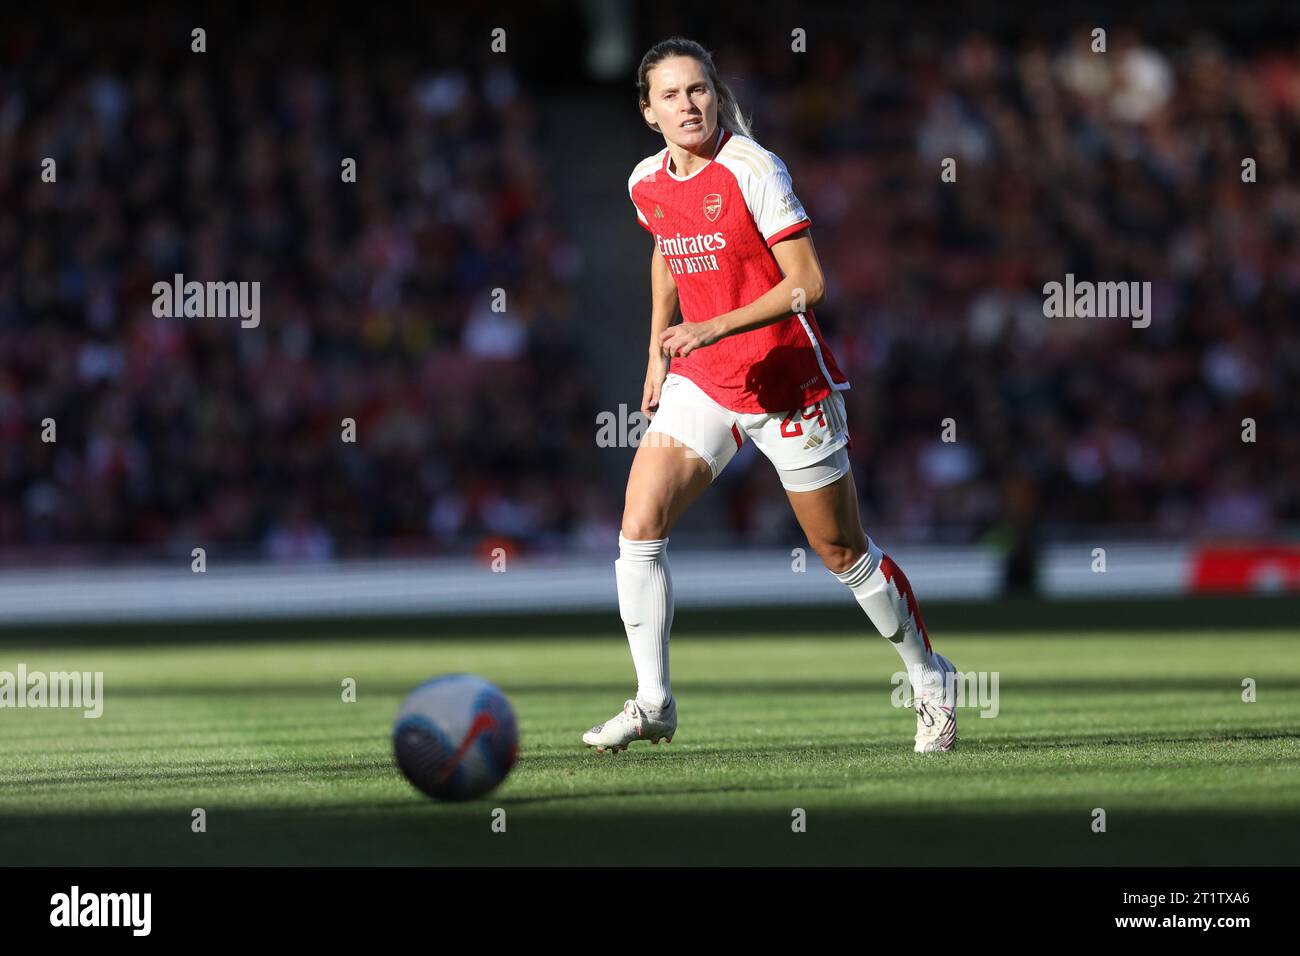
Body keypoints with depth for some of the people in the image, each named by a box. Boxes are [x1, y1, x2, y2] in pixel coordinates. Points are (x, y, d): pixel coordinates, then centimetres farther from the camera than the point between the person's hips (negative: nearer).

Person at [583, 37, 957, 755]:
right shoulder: (647, 183, 1)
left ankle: (930, 681, 26)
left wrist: (713, 329, -29)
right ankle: (652, 703, -3)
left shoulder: (752, 170, -18)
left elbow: (807, 283, -21)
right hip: (700, 382, 5)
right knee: (639, 526, -11)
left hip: (787, 385, -5)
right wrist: (658, 350, 20)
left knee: (842, 553, 5)